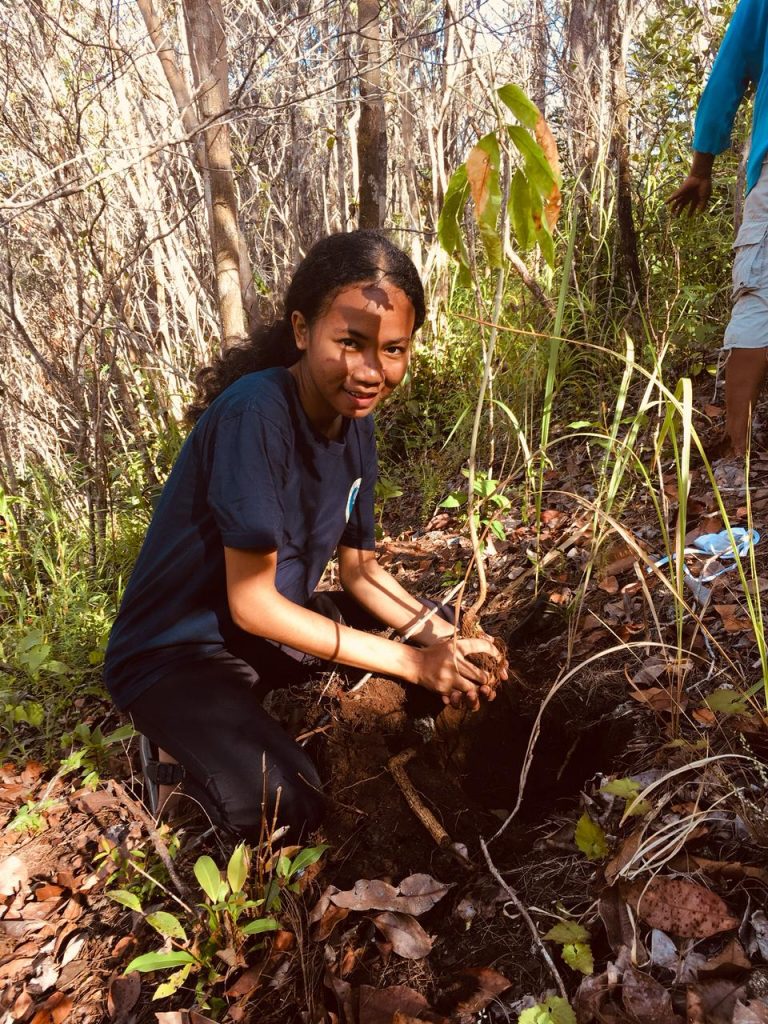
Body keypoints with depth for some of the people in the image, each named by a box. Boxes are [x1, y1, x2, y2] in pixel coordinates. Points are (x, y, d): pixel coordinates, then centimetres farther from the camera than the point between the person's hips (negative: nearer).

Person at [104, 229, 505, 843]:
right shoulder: (254, 413, -28)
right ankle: (182, 747, 4)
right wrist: (412, 663, -23)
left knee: (445, 636, 8)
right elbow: (251, 604, -25)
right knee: (280, 807, -29)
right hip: (176, 652, -8)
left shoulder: (356, 426, -4)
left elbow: (361, 571, 4)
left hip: (278, 622, 8)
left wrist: (444, 640, -12)